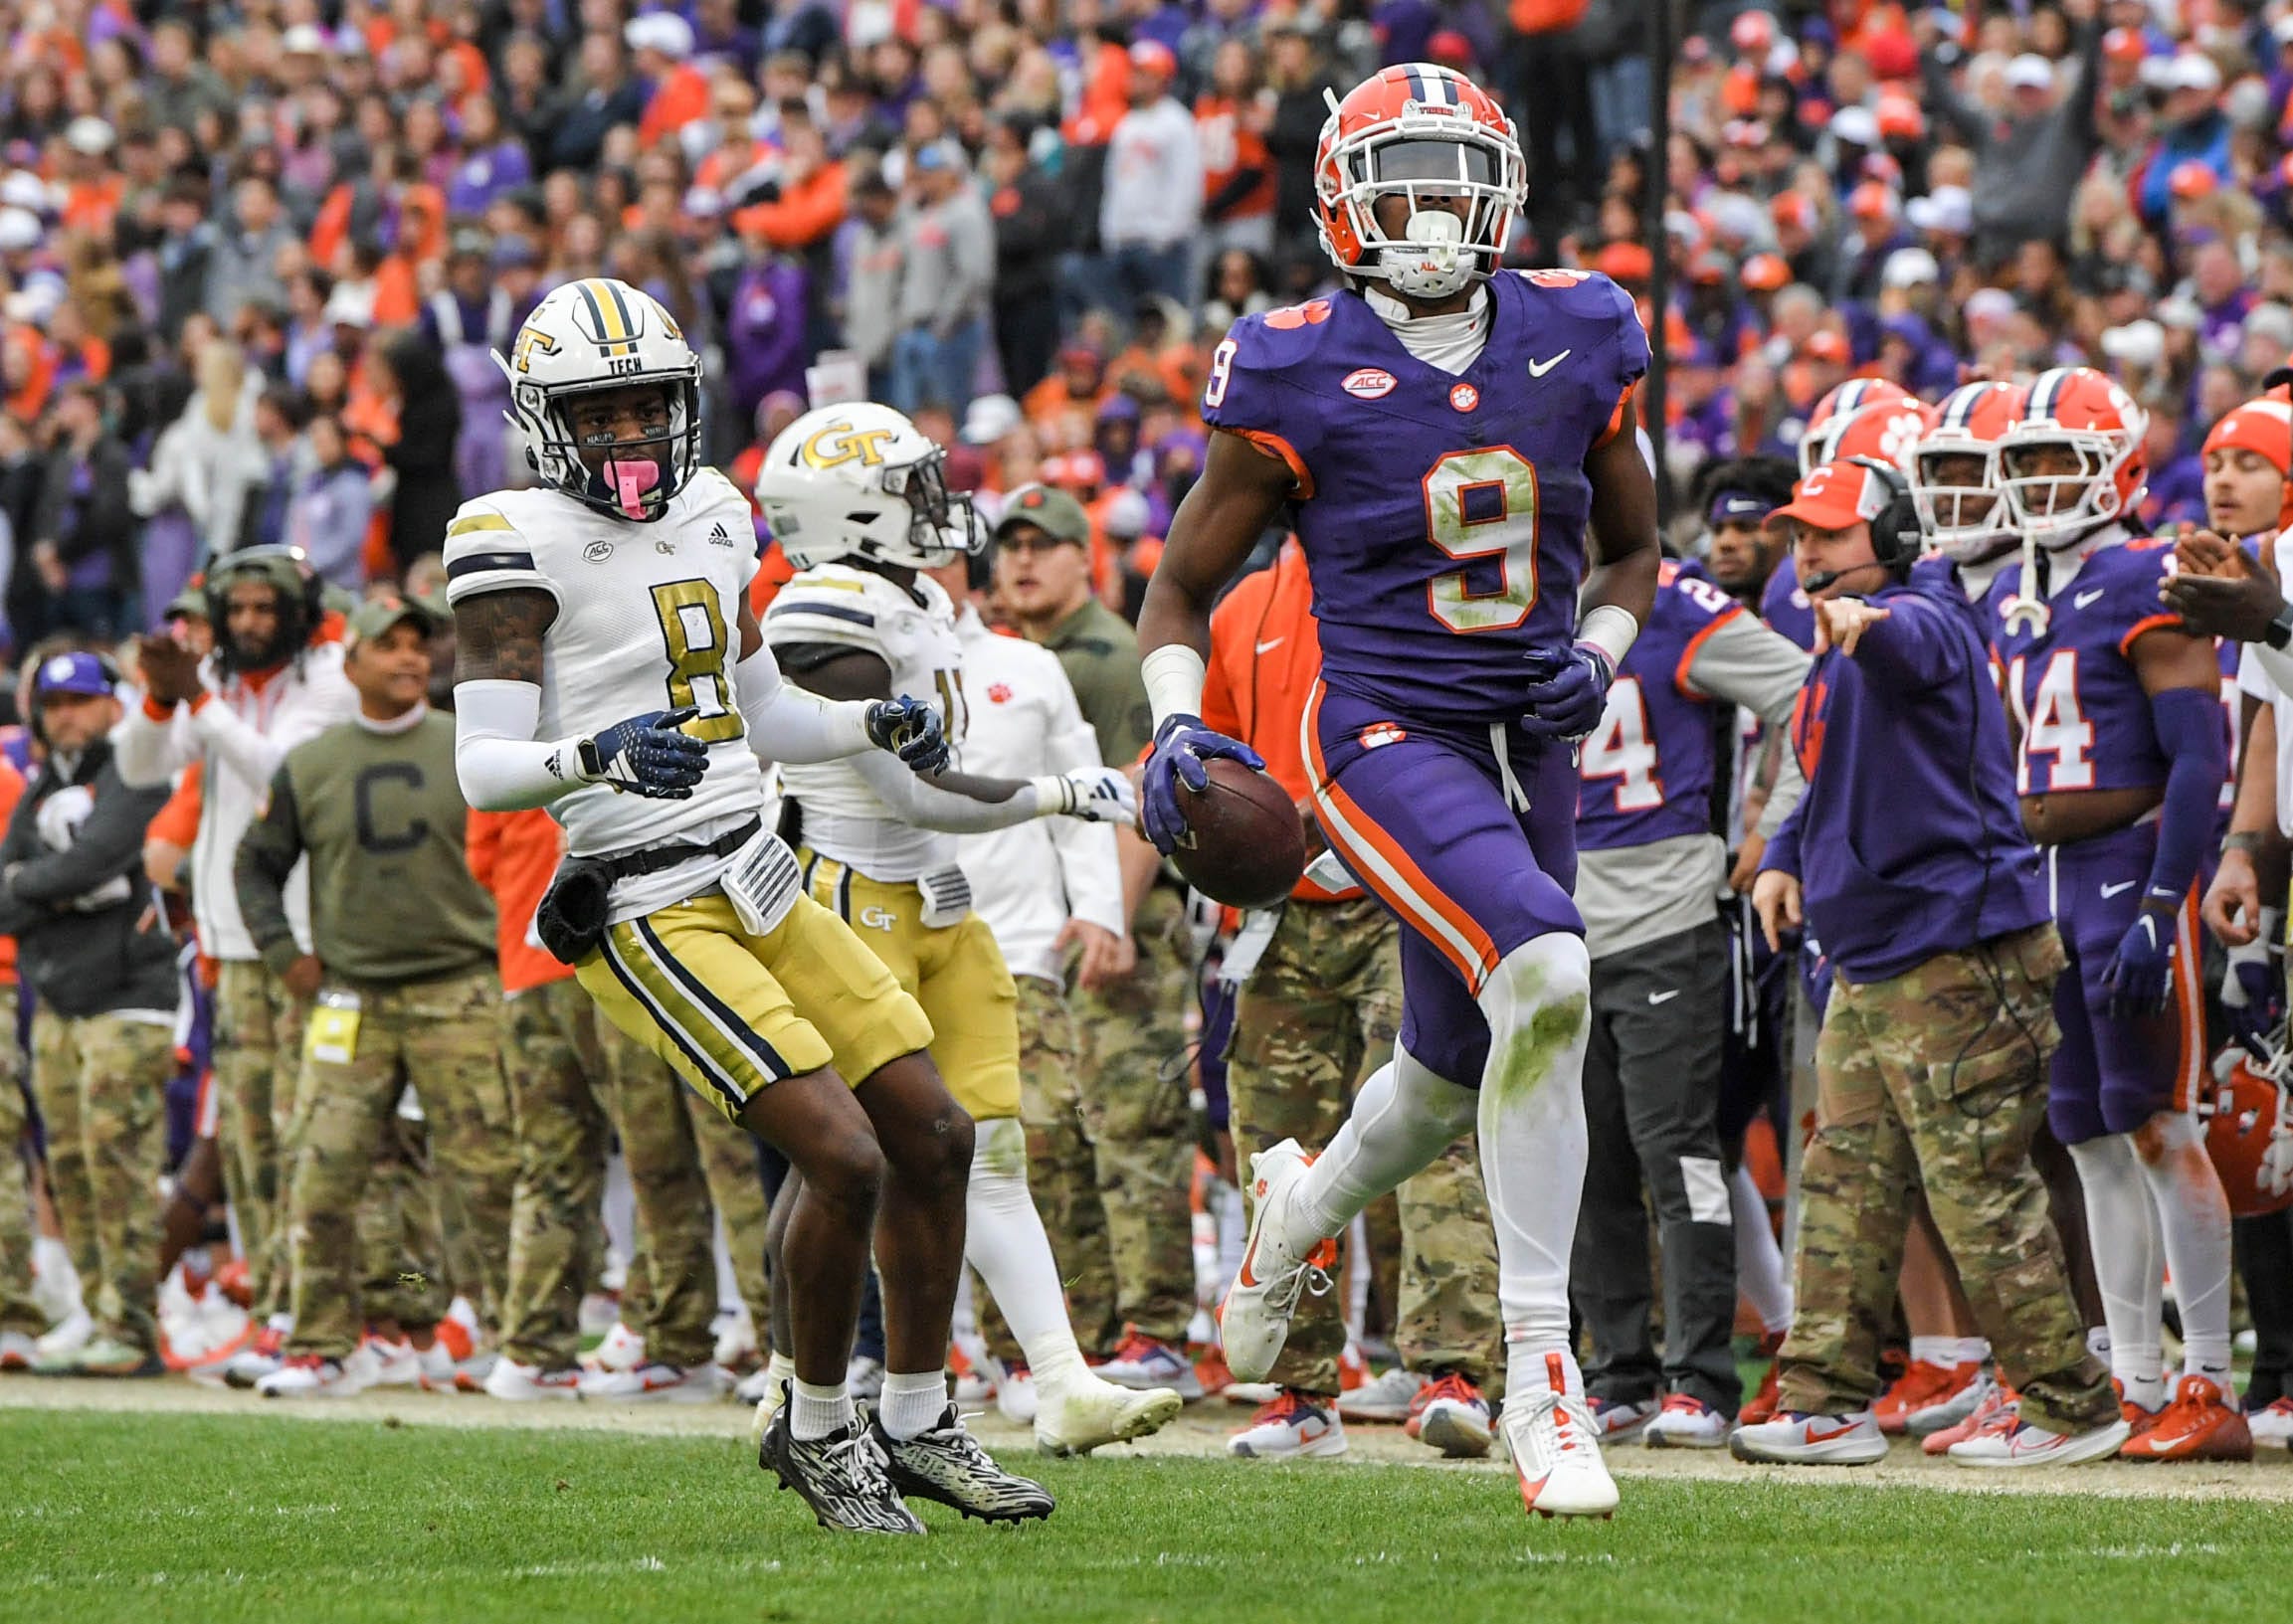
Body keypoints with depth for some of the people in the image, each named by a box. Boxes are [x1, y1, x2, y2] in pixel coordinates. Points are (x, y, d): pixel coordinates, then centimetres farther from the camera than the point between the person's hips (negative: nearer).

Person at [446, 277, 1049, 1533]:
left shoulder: (705, 521, 12)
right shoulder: (521, 546, -10)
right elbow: (484, 769, -16)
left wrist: (878, 725, 8)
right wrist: (600, 753, -33)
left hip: (759, 885, 8)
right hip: (647, 912, -8)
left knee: (934, 1136, 8)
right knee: (844, 1157, -16)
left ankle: (916, 1429, 23)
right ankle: (815, 1432, 4)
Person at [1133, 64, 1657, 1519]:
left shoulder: (1576, 343, 3)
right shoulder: (1303, 376, -9)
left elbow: (1632, 549, 17)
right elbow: (1184, 590, 1)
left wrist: (1597, 652, -2)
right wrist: (1178, 728, -15)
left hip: (1528, 745, 6)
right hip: (1386, 735, -6)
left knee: (1453, 1077, 16)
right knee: (1545, 977, -29)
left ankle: (1304, 1205, 53)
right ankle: (1540, 1369, -20)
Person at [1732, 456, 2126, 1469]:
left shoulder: (1918, 617, -12)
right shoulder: (1835, 658, 18)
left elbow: (1917, 641, -38)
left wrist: (1866, 624, -61)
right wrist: (1784, 856, 10)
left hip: (1953, 956, -10)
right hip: (1867, 971, 10)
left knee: (1981, 1196, -7)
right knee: (1842, 1190, 9)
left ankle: (2074, 1405, 0)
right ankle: (1828, 1403, 12)